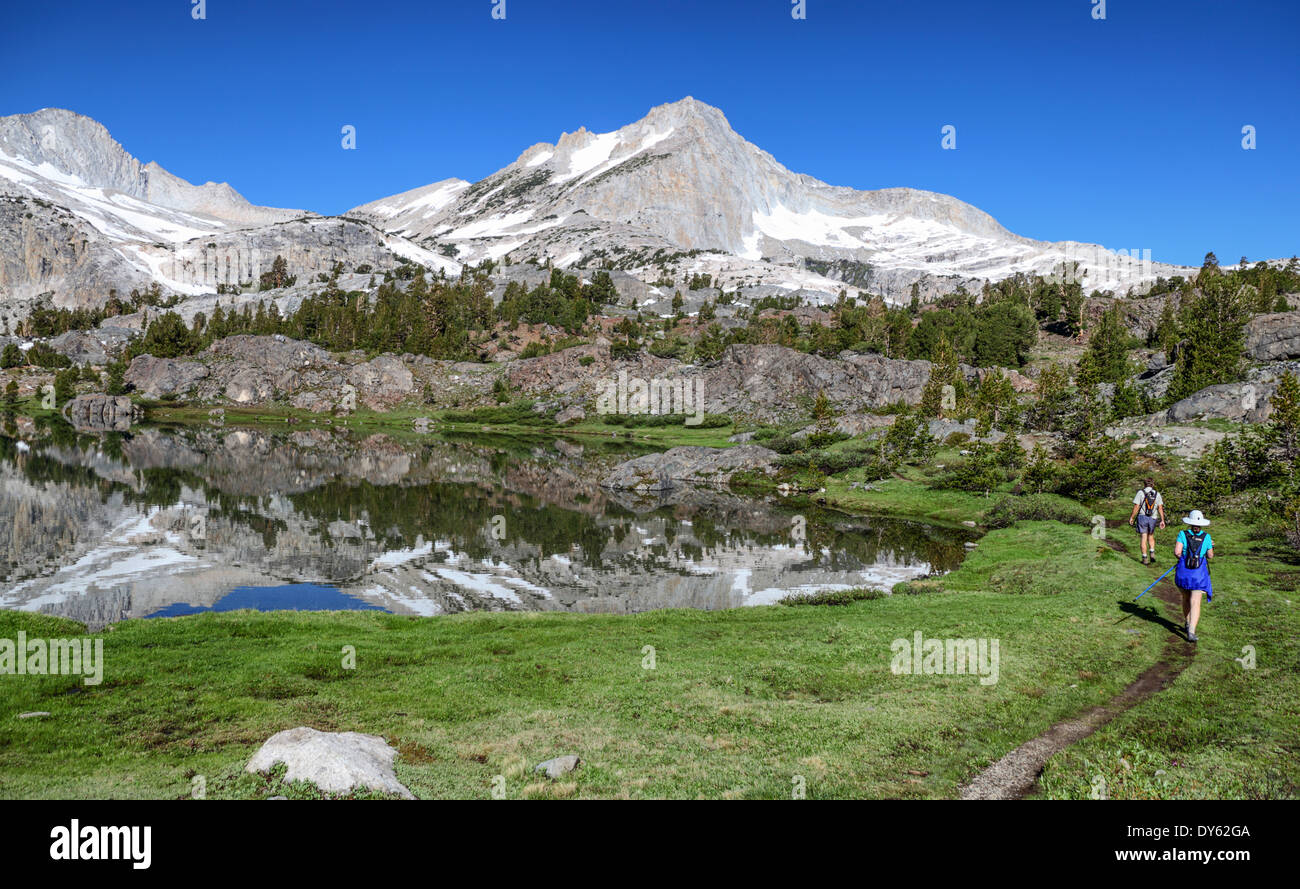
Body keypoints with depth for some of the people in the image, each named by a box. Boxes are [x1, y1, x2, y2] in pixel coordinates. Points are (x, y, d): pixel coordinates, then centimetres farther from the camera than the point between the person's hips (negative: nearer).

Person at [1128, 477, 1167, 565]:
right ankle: (1152, 553, 6)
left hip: (1142, 517, -2)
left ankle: (1145, 559, 0)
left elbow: (1136, 507, -8)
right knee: (1151, 537, 22)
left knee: (1144, 538, 1)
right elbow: (1160, 508, -1)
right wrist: (1162, 520, 1)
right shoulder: (1157, 494, 4)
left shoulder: (1140, 493, -4)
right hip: (1152, 519, 2)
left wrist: (1131, 517, 2)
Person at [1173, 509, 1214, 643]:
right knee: (1195, 603, -3)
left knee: (1186, 598, 22)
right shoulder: (1206, 537, -2)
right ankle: (1191, 632, -16)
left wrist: (1182, 557, 7)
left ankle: (1187, 624, 35)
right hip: (1199, 574, -1)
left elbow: (1177, 552, -15)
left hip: (1183, 572, 1)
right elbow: (1210, 556, 6)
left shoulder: (1183, 534, -5)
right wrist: (1210, 546, 25)